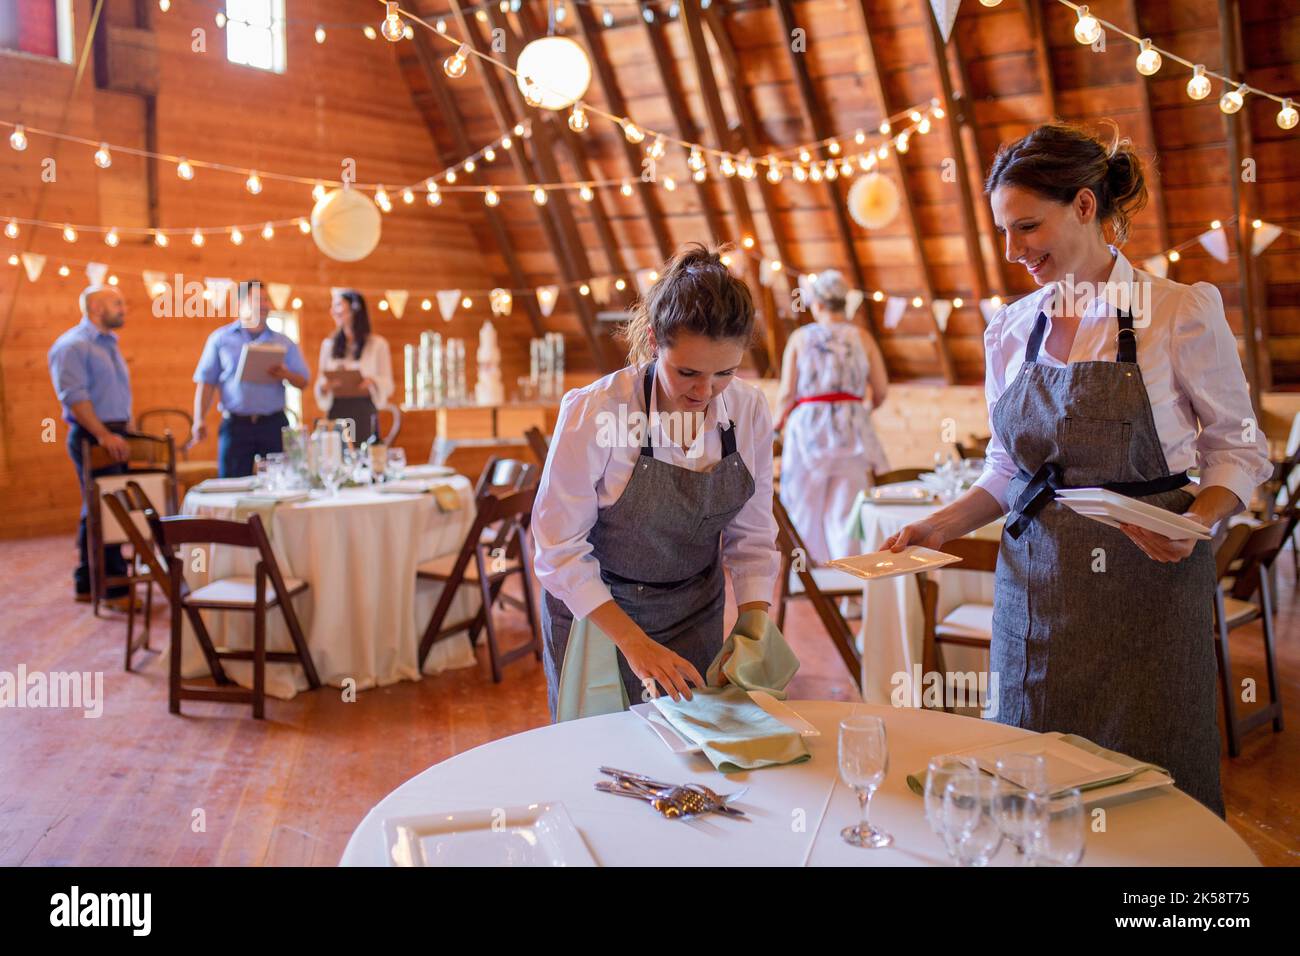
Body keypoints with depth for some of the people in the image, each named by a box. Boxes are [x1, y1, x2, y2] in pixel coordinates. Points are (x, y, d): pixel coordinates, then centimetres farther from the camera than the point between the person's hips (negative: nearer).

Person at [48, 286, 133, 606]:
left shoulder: (109, 344, 20)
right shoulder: (72, 345, -9)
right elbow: (74, 396, -19)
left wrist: (123, 433, 16)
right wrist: (104, 435, -24)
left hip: (114, 436, 9)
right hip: (92, 438, -9)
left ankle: (87, 584, 21)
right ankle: (116, 589, -5)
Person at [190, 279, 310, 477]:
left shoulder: (284, 342, 11)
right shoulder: (220, 338, 7)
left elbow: (303, 381, 10)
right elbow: (206, 382, 4)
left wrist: (286, 374, -13)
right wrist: (199, 420, -6)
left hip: (274, 423, 1)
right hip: (235, 424, -1)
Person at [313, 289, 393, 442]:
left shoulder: (377, 344, 4)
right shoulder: (328, 344, 14)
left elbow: (388, 385, 2)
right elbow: (320, 383, 15)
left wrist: (372, 382, -18)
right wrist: (323, 385, -7)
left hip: (365, 413, -2)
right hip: (336, 412, 2)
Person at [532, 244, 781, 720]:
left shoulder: (748, 410, -12)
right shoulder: (592, 412, -24)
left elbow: (752, 537, -2)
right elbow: (560, 551, -19)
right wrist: (634, 642, -24)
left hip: (696, 613, 3)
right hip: (596, 613, -3)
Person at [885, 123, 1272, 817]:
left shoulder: (1180, 311, -7)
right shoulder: (1010, 331, 6)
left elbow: (1239, 449, 1)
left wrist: (1198, 520, -17)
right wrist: (943, 525, -1)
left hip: (1145, 578, -4)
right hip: (1036, 583, 4)